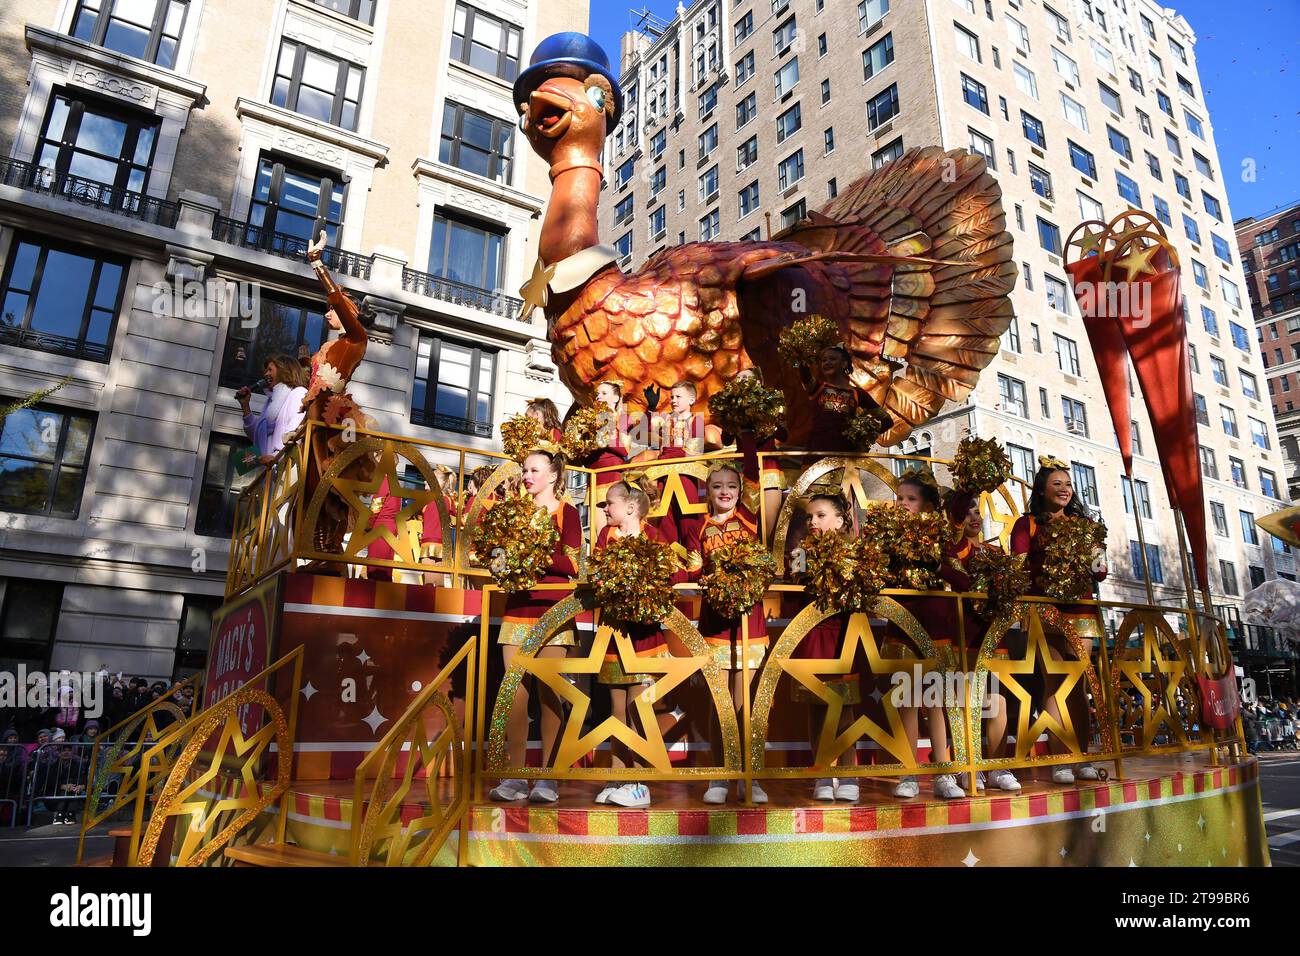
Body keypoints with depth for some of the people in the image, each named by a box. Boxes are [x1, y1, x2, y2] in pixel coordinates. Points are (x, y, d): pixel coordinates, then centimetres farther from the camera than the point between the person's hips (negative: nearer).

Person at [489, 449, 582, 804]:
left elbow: (571, 565, -6)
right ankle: (515, 777, 7)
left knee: (548, 692, -2)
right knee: (514, 692, 1)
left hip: (553, 610, -4)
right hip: (517, 607, 4)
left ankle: (547, 779, 4)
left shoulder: (566, 512, 2)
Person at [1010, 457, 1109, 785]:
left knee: (1080, 684, 2)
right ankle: (1060, 761, -4)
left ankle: (1082, 758, 6)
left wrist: (1095, 568, -9)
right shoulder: (1027, 524, 8)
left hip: (1080, 609, 3)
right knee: (1056, 682, -7)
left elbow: (1101, 570, 14)